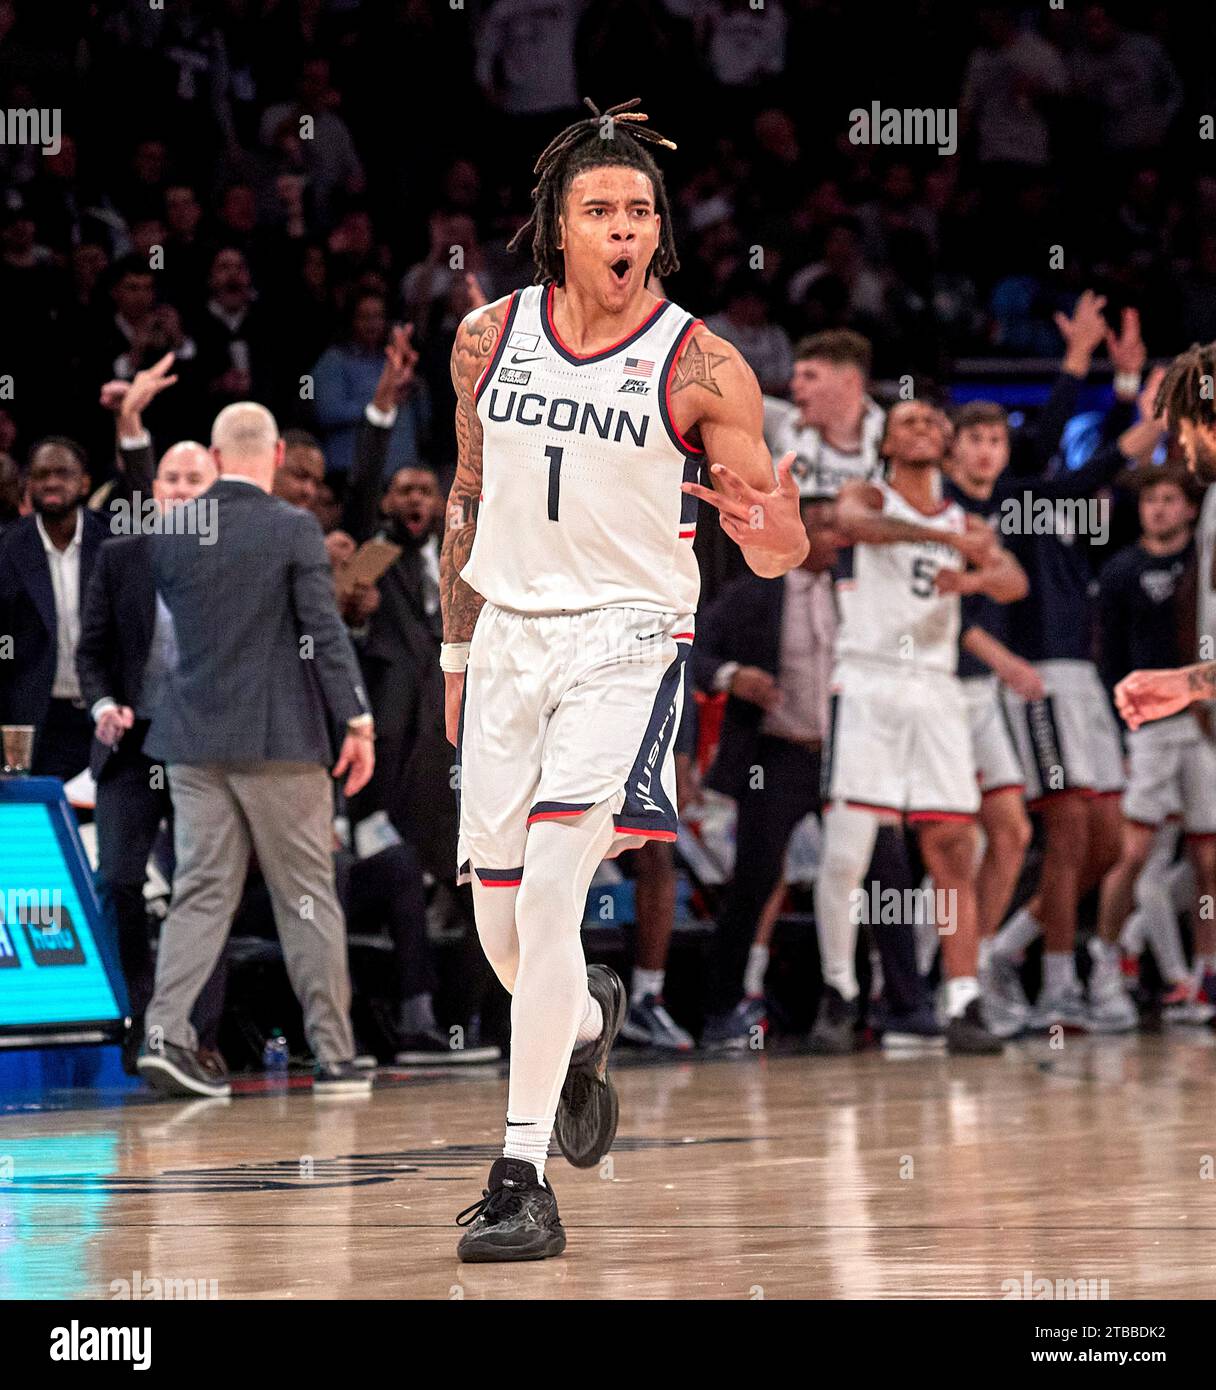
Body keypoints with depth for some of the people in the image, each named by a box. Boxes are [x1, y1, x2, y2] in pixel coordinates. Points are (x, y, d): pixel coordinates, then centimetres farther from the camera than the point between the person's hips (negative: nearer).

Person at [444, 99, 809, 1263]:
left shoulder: (701, 367, -8)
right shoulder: (490, 339, 4)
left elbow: (776, 554, -5)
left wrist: (774, 533, -29)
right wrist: (457, 656, 20)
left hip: (627, 641, -4)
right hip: (509, 636, 5)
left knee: (547, 893, -20)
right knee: (500, 924, 9)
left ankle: (522, 1178, -17)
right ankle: (587, 1024, 45)